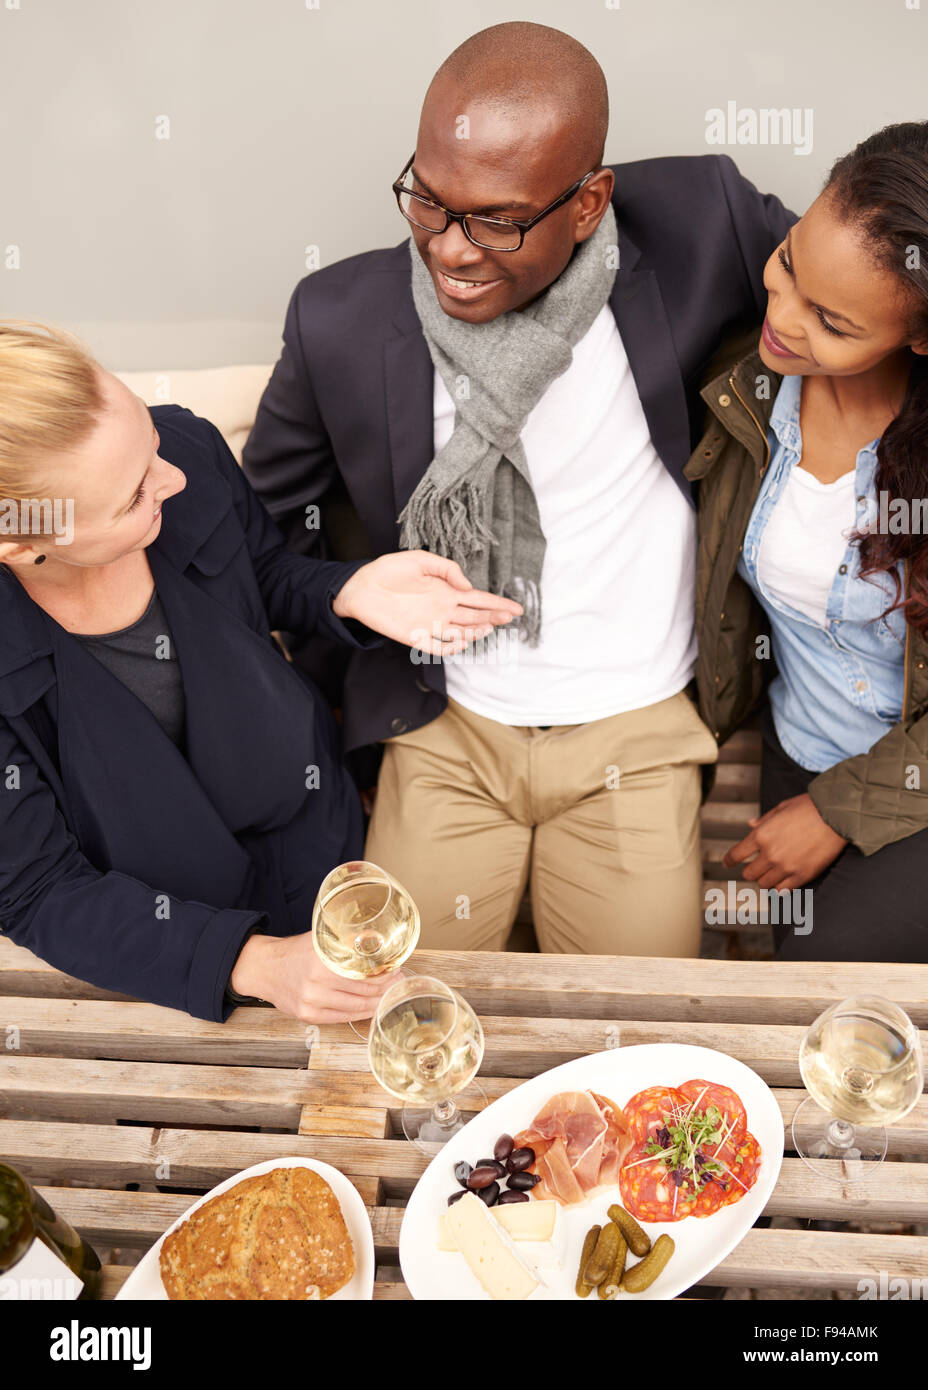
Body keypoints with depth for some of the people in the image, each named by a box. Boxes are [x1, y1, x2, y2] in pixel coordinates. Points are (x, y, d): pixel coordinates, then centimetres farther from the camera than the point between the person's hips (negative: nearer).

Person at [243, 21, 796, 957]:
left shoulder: (696, 230, -14)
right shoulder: (340, 318, -10)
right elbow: (270, 514, 6)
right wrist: (346, 657, 6)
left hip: (634, 736, 0)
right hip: (443, 729, 1)